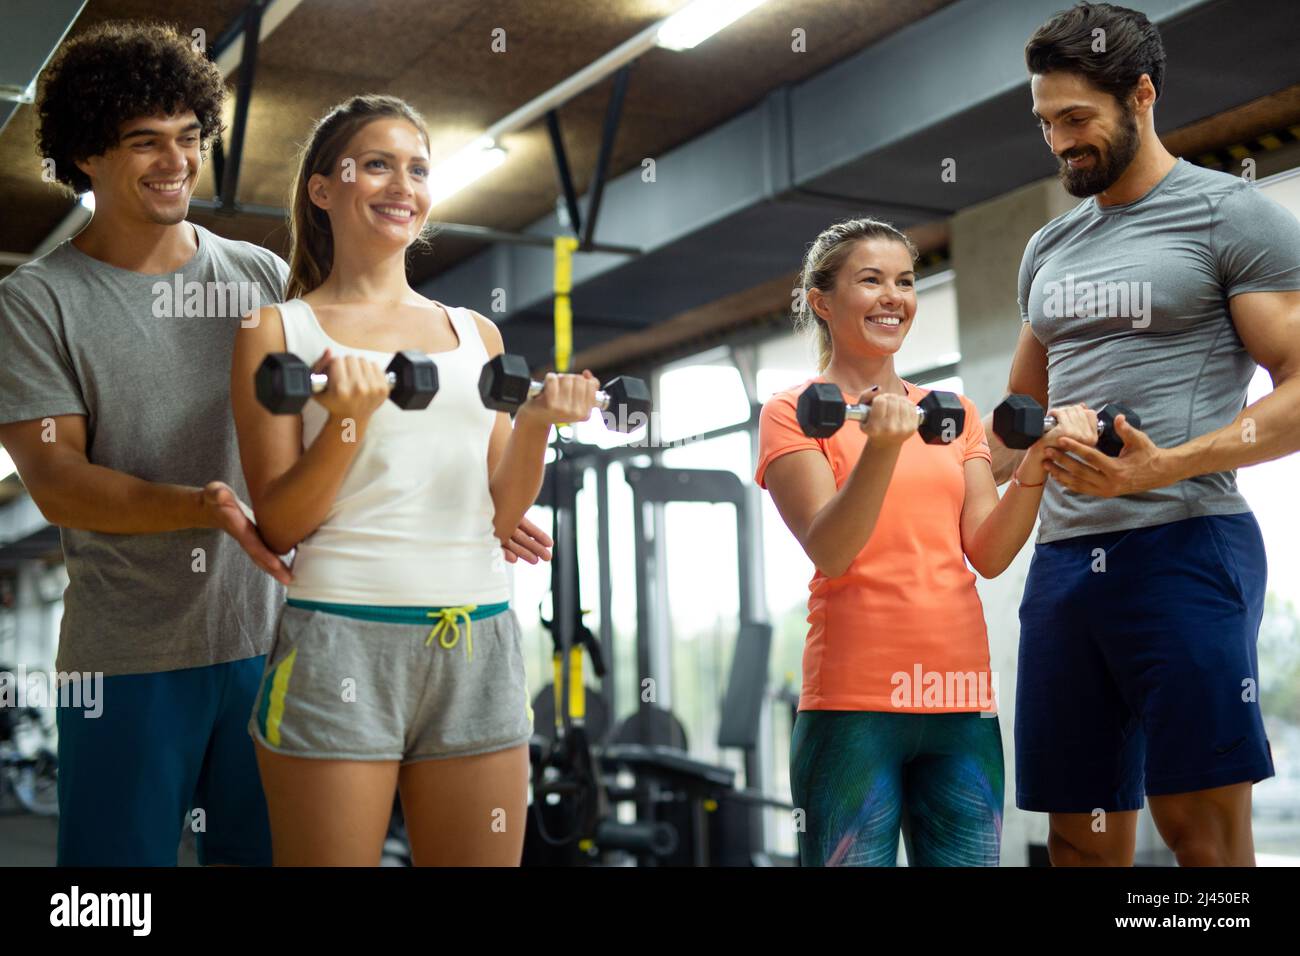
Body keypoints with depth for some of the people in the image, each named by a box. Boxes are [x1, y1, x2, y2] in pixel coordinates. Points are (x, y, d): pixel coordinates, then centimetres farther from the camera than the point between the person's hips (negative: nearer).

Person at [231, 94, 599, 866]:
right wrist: (348, 420, -19)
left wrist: (535, 425, -4)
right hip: (341, 638, -4)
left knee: (481, 856, 9)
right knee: (333, 854, 4)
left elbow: (501, 519, 12)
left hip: (479, 641, 4)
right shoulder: (280, 330, 3)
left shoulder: (477, 334, 15)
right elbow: (279, 525, -4)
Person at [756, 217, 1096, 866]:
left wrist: (1036, 462, -11)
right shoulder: (794, 413, 2)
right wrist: (882, 447, -26)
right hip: (854, 698, -4)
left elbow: (988, 555, 4)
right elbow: (830, 553, -12)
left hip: (962, 695, 4)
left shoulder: (956, 415, 15)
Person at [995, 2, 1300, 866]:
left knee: (1203, 827, -8)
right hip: (1064, 557, 6)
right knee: (1081, 837, 6)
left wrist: (1166, 467, -20)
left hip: (1184, 543, -6)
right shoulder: (1048, 249, 20)